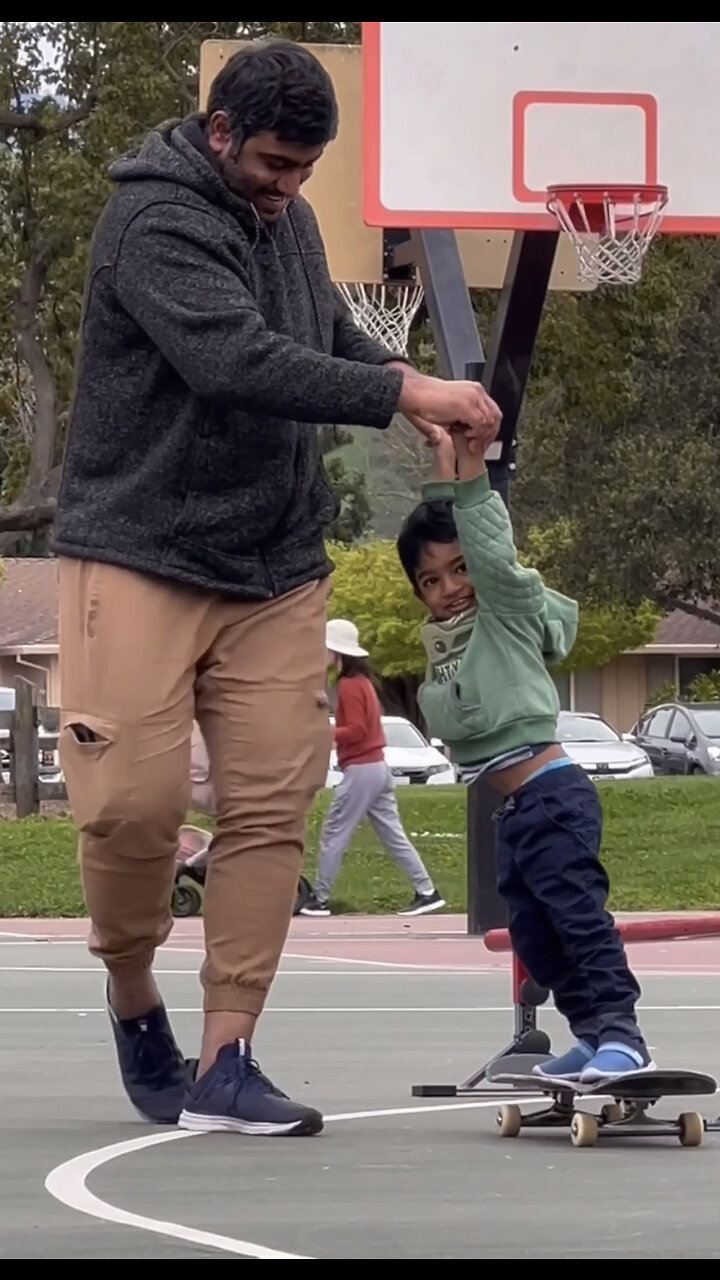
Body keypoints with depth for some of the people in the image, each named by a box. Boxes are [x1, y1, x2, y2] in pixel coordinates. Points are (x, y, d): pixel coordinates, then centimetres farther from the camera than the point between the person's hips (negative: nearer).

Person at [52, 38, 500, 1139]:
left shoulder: (289, 220, 11)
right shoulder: (156, 221, -15)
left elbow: (332, 336, 26)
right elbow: (239, 361, -28)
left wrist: (409, 383, 4)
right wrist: (401, 397, -31)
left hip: (277, 567, 7)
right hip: (140, 556, -7)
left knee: (272, 808, -2)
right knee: (135, 799, -11)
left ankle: (224, 1063, 0)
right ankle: (133, 995, 17)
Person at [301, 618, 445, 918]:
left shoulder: (349, 685, -13)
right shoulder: (362, 680, 15)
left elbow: (356, 730, -20)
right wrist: (326, 731, 7)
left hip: (360, 770, -9)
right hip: (377, 766, 9)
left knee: (333, 836, -2)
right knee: (393, 835, 9)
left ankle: (319, 899, 2)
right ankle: (426, 892, 5)